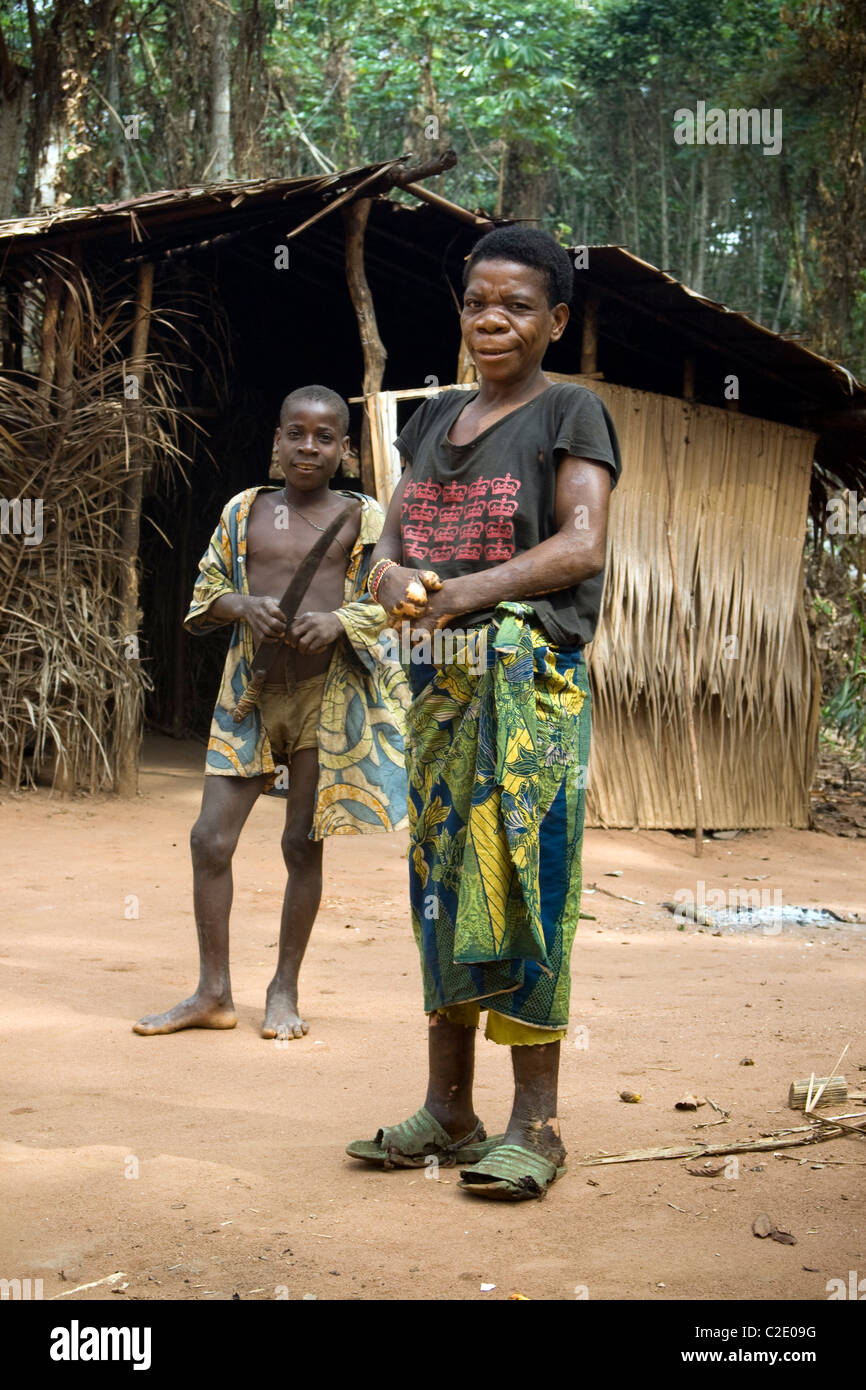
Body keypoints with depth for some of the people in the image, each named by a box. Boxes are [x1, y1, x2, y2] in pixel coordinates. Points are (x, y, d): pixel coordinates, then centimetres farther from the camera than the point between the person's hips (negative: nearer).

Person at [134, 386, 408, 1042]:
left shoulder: (363, 517, 2)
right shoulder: (245, 510, 8)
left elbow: (387, 600, 2)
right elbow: (205, 594, 11)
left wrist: (337, 620, -18)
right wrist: (245, 605, -10)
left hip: (327, 692, -2)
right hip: (249, 690, 2)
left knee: (304, 844, 4)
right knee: (211, 837, -2)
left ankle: (285, 990, 18)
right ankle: (214, 993, 10)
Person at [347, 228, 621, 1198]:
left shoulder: (569, 413, 1)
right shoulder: (434, 420, 18)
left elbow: (582, 545, -11)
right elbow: (390, 542, 16)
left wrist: (468, 590, -19)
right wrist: (393, 579, -8)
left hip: (532, 678, -6)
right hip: (441, 679, 6)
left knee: (519, 883, -8)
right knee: (441, 881, 6)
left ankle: (534, 1122, -2)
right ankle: (446, 1112, 14)